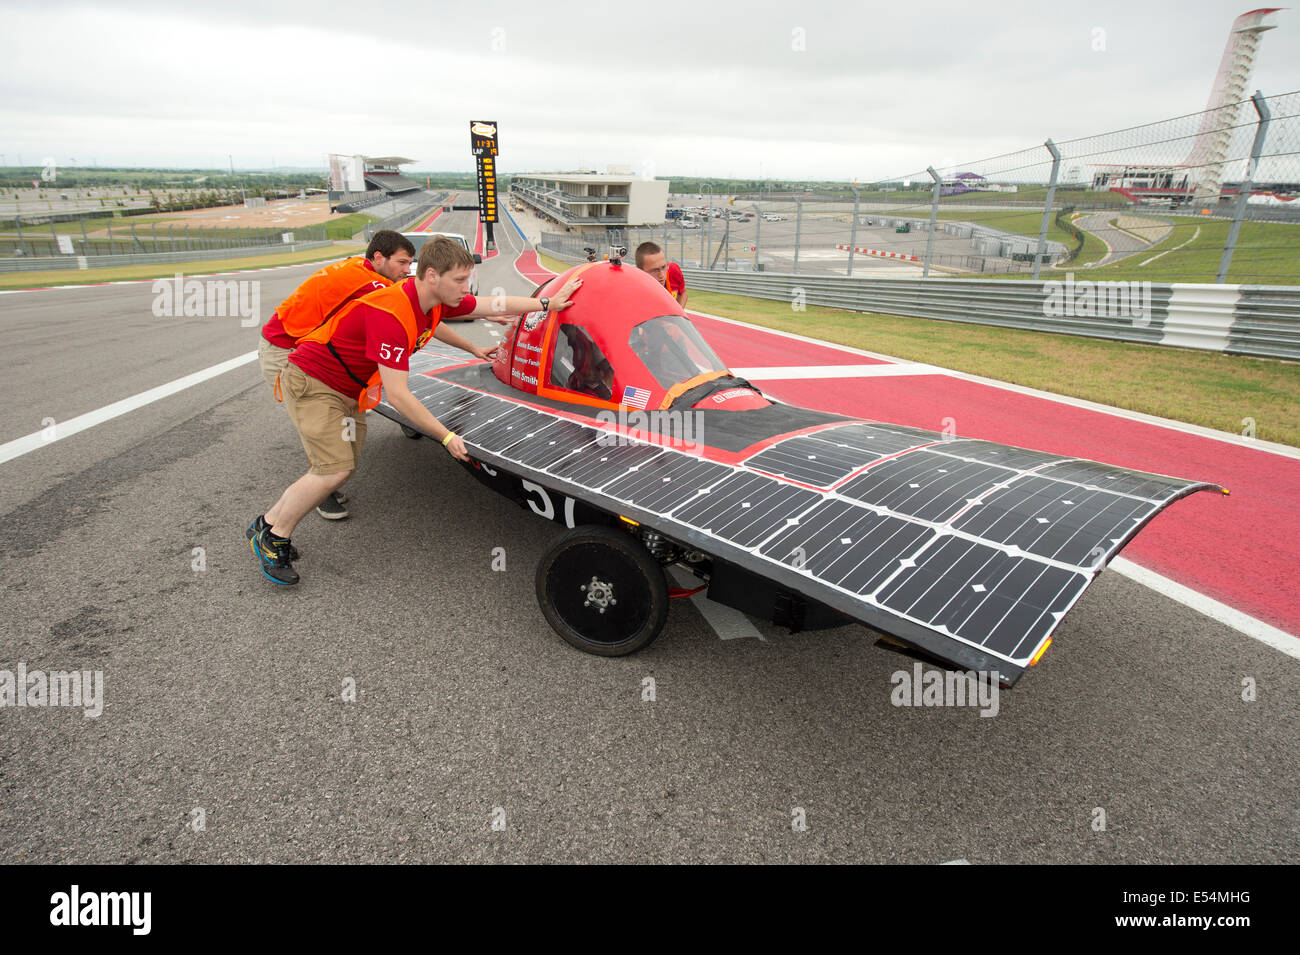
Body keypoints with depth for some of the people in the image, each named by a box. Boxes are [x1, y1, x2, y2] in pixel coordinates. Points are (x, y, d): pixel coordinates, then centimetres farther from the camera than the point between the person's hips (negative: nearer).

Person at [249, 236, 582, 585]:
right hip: (312, 382, -9)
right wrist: (447, 437, -29)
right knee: (335, 469, -17)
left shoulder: (435, 301, -7)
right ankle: (272, 536, 5)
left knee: (342, 468, 6)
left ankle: (270, 523, 22)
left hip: (349, 389, 9)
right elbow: (397, 395, -33)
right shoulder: (391, 314, -33)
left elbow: (496, 305, 9)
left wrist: (549, 304, 12)